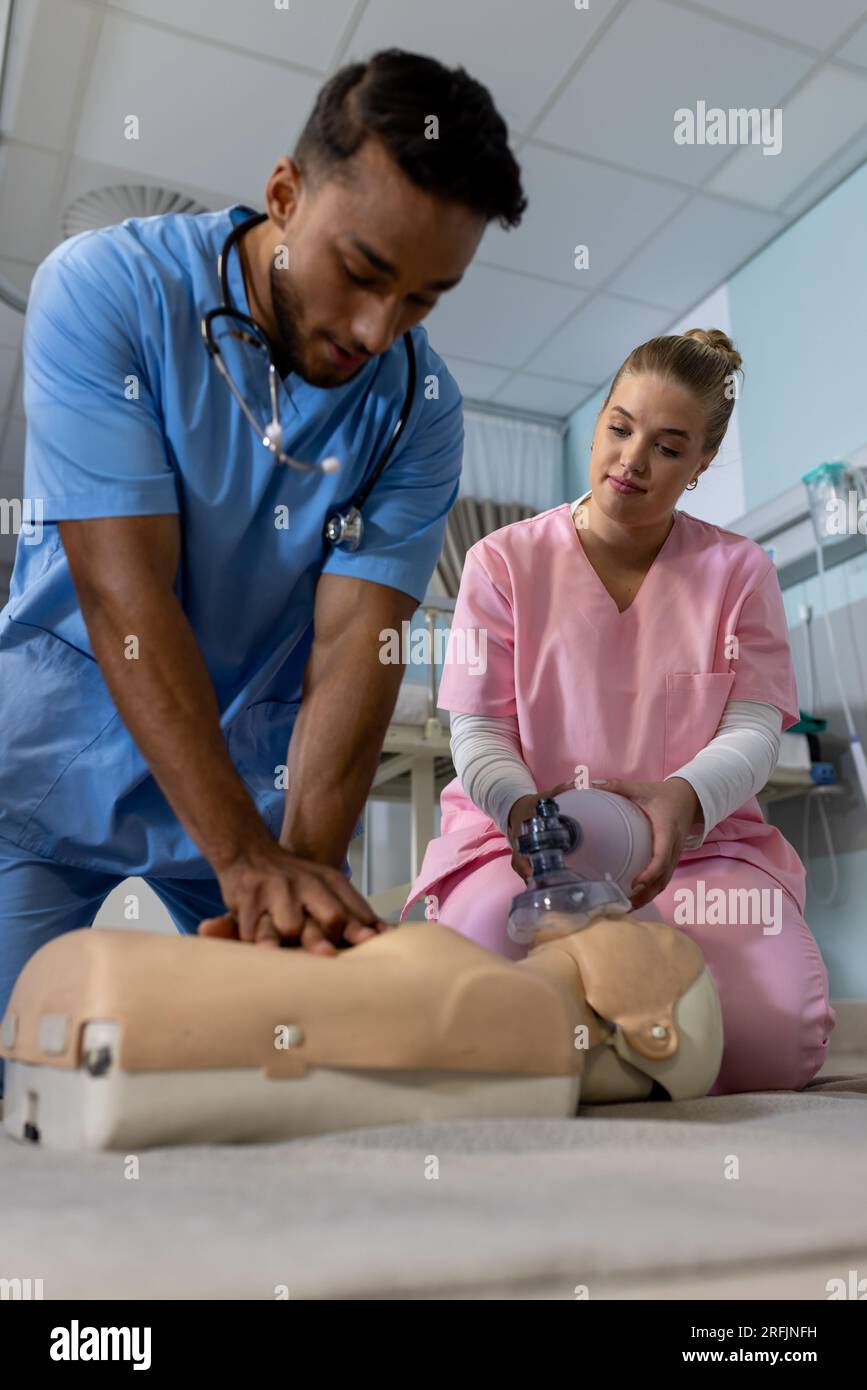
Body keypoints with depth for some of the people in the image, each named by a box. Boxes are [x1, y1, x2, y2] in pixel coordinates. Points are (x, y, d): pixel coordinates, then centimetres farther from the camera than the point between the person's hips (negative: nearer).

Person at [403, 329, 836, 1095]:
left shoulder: (740, 571, 7)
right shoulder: (504, 561, 3)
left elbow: (752, 731, -4)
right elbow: (478, 731, -3)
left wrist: (682, 797, -27)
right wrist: (523, 808, -27)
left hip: (698, 839, 2)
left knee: (774, 1046, -24)